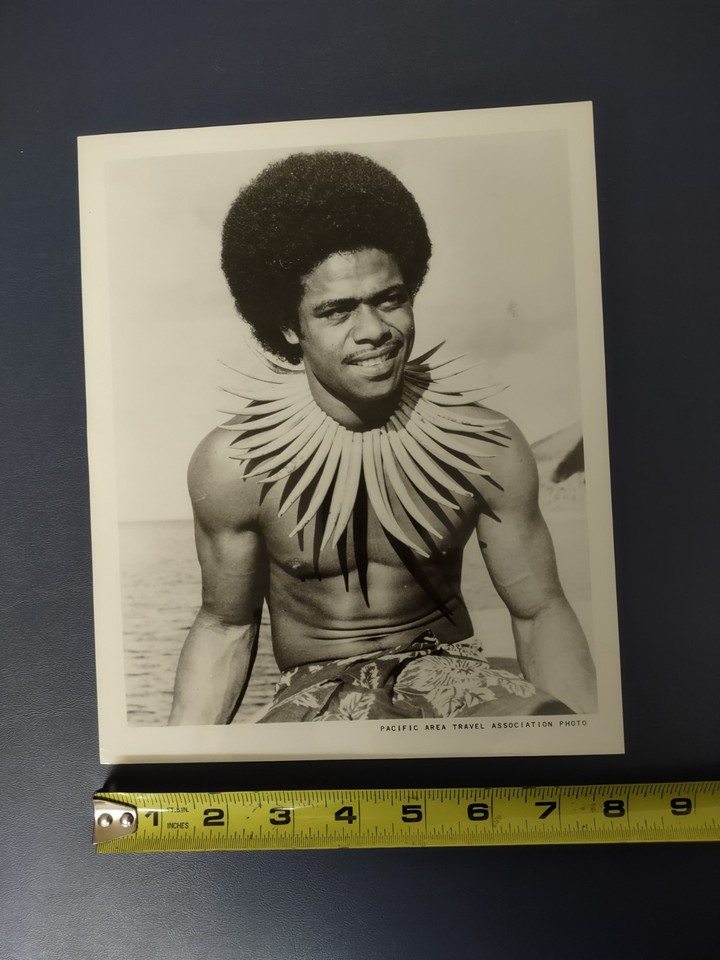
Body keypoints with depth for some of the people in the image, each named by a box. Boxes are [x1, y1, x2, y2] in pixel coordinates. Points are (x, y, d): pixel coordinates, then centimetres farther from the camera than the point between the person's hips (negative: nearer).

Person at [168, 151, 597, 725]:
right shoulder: (232, 466, -14)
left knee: (552, 719, -29)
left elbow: (538, 611, -4)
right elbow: (225, 627, -2)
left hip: (449, 676, 1)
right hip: (314, 694, 0)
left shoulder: (487, 449, -12)